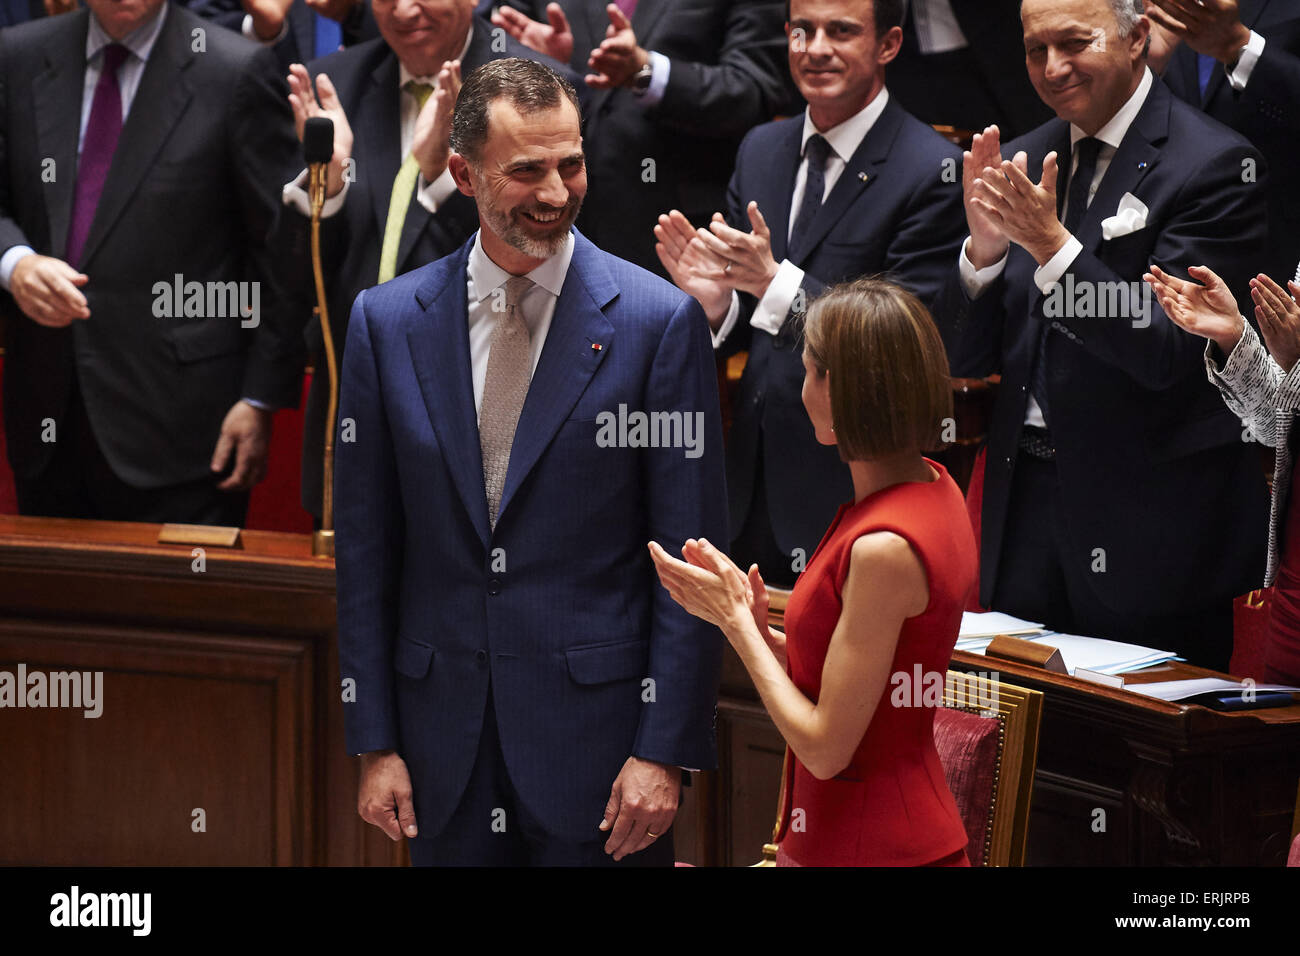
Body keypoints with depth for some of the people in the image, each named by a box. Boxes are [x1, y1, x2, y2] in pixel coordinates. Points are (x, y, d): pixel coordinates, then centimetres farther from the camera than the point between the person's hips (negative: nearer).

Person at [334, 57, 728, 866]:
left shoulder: (661, 321, -6)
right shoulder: (387, 322, 3)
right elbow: (366, 550, 6)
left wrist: (666, 750, -10)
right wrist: (374, 742, 3)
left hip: (597, 727, -3)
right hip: (445, 738, 3)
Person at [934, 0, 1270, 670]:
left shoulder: (1213, 164, -10)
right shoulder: (1023, 164, 9)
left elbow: (1170, 351, -17)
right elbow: (962, 357, 7)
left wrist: (1054, 247, -24)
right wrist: (983, 248, -11)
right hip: (1027, 505, 5)